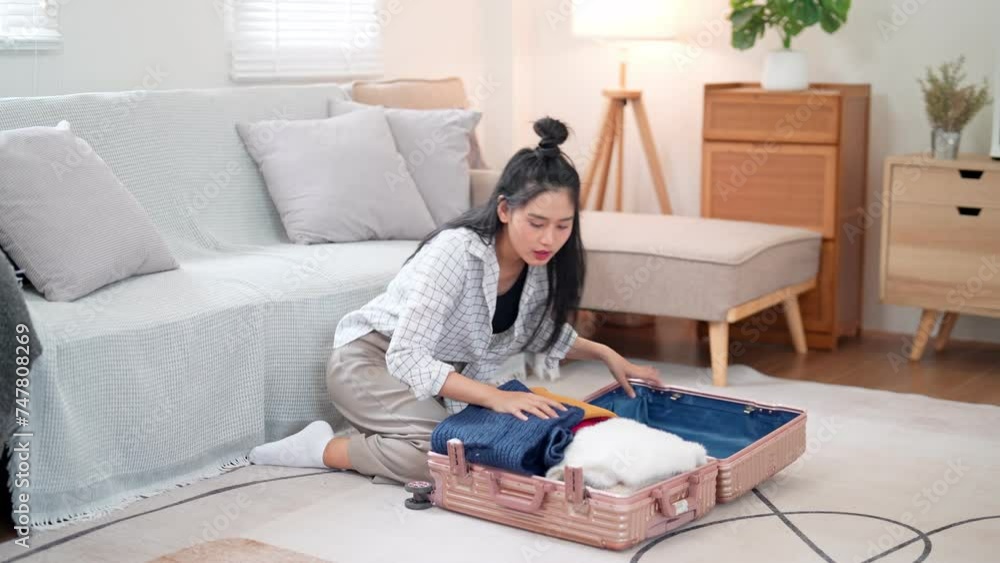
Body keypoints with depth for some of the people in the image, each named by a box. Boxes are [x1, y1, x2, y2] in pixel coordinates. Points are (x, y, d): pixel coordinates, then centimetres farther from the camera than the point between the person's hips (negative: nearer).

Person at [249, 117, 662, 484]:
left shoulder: (542, 264, -10)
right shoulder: (456, 251, -32)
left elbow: (545, 333, 12)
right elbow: (407, 358, -36)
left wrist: (605, 353, -3)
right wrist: (496, 396, -44)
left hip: (443, 370, 8)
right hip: (372, 359, -8)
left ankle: (373, 441, 8)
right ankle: (326, 449, -8)